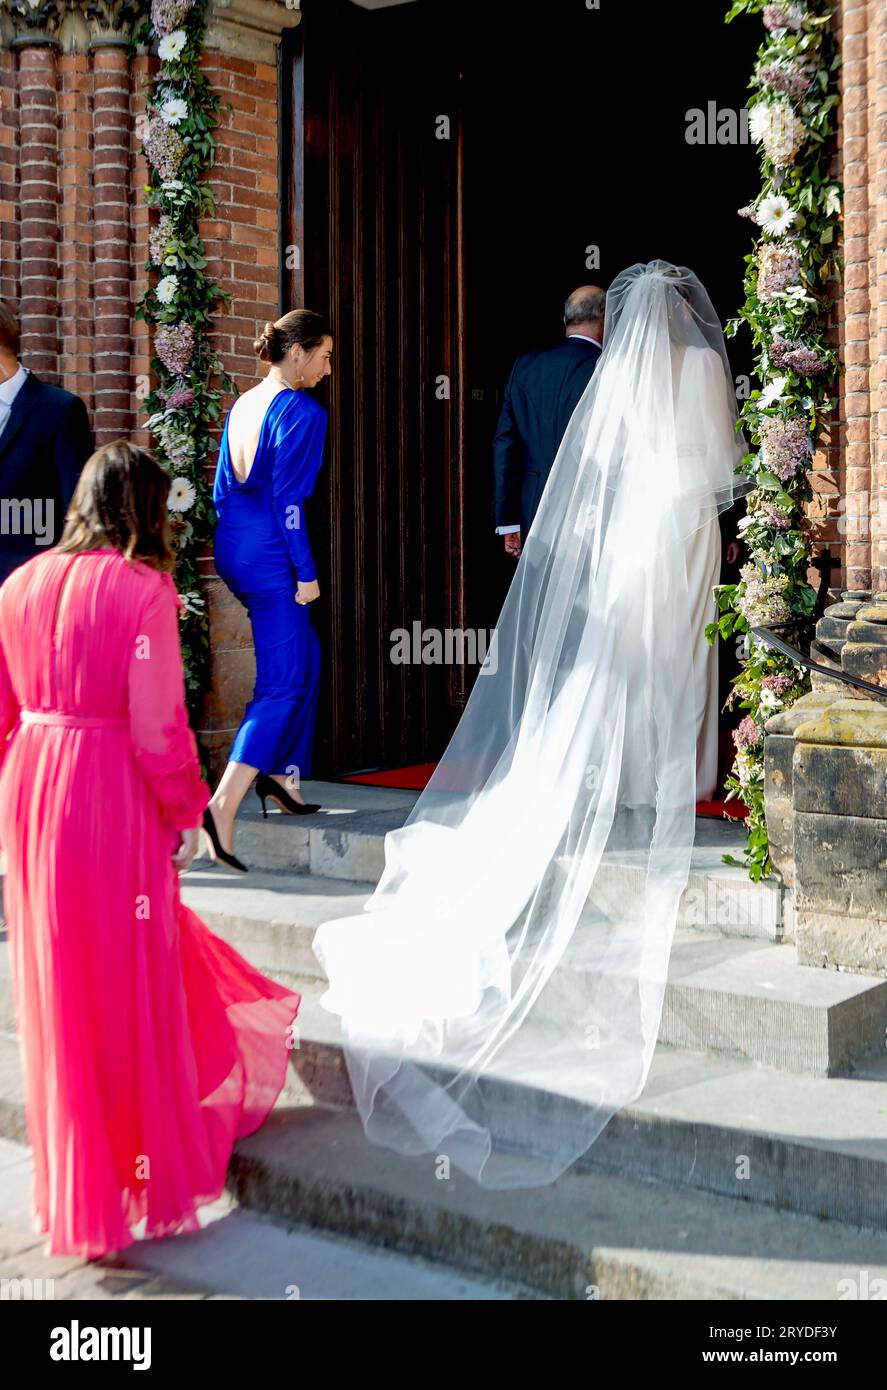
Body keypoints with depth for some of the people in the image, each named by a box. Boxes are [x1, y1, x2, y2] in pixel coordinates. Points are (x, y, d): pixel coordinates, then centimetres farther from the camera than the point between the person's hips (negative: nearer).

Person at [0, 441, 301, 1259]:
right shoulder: (143, 591, -13)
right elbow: (157, 725, -15)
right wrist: (185, 813, -4)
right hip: (111, 797, -6)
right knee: (127, 988, 9)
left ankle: (72, 1184, 32)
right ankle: (144, 1170, 24)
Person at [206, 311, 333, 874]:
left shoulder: (242, 405, 13)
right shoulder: (303, 411, -11)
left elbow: (224, 487, 16)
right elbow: (289, 498, -16)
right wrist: (306, 572, -13)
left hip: (233, 549, 9)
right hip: (271, 554, -9)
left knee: (305, 657, 21)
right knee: (284, 680, -7)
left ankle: (282, 774, 24)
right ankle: (224, 804, -16)